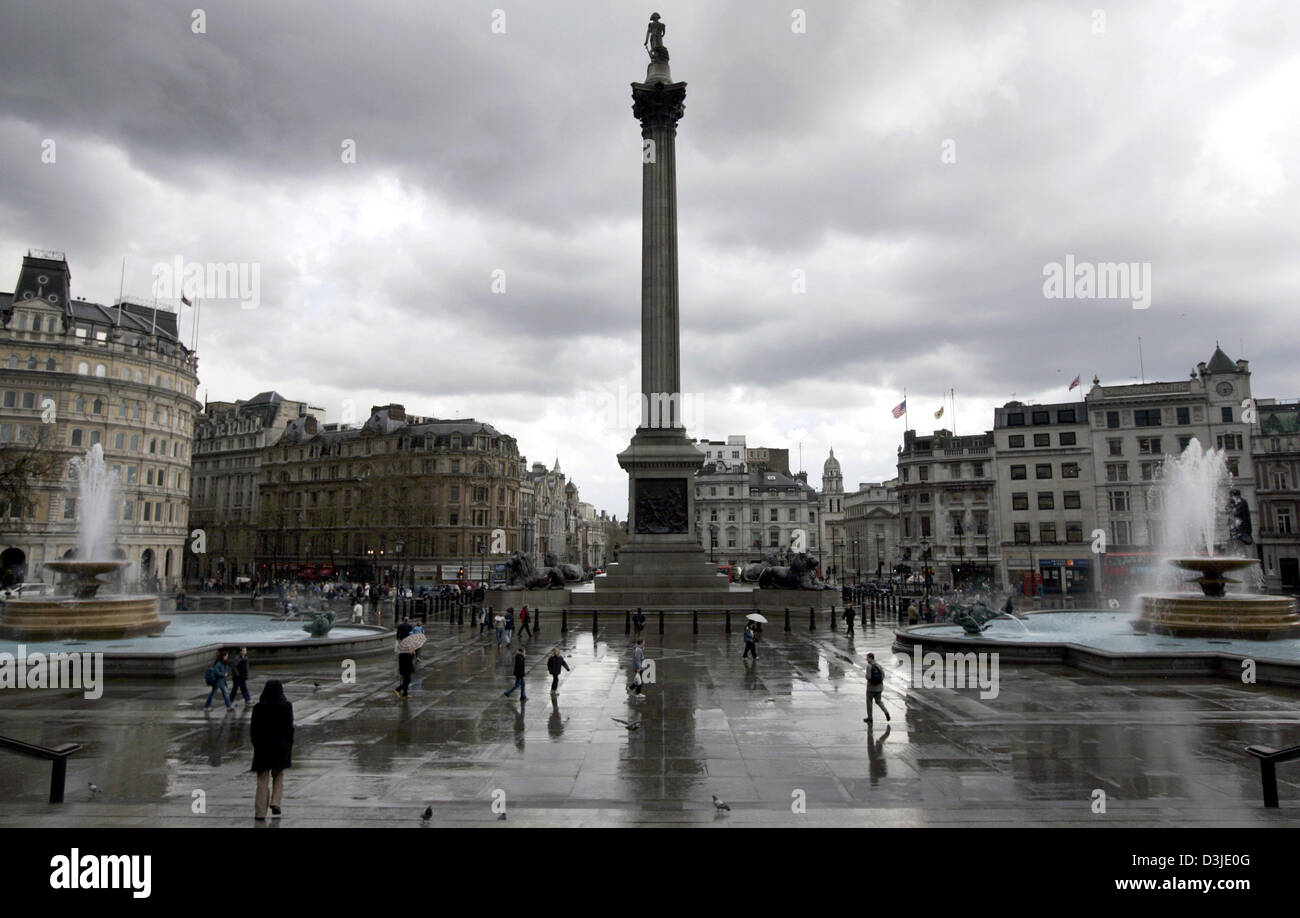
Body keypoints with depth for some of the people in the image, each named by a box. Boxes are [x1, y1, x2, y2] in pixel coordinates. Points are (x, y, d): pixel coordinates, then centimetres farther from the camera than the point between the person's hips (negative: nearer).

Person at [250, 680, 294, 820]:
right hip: (281, 747, 0)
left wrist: (256, 745, 9)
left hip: (263, 747, 0)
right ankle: (275, 803, 6)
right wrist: (289, 746, 5)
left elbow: (253, 730, -3)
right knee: (278, 775, 21)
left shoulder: (258, 707, -7)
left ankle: (260, 813, 9)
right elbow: (290, 728, -5)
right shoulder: (286, 706, -7)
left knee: (263, 779, 9)